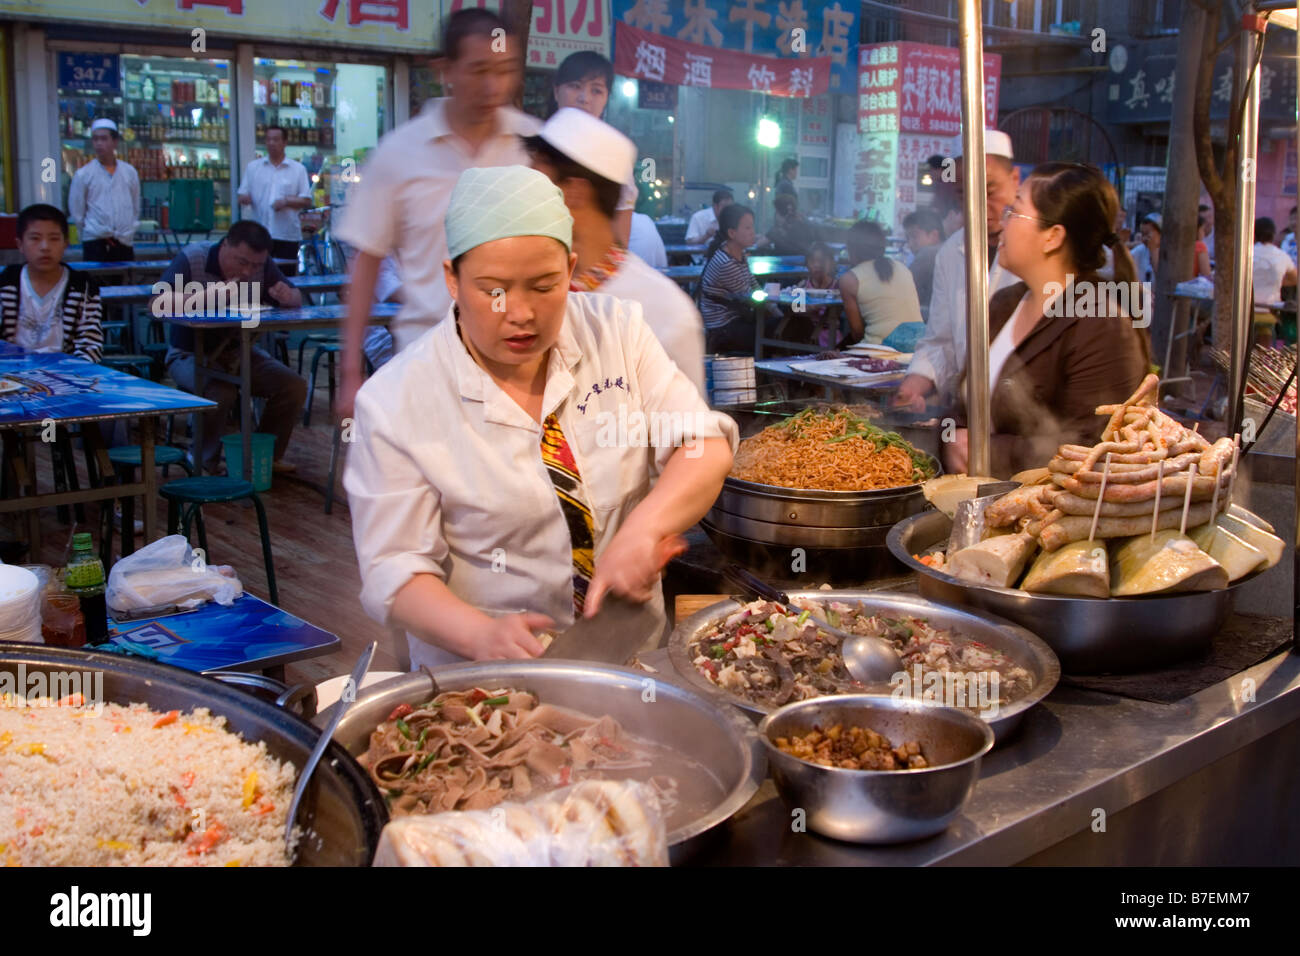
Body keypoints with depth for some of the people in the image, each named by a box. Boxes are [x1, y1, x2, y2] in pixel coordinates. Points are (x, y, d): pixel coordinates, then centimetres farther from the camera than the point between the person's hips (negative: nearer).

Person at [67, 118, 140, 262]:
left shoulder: (130, 172, 8)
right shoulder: (83, 175, 0)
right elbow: (76, 212, 4)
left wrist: (129, 231, 8)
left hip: (124, 242, 3)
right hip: (95, 244, -3)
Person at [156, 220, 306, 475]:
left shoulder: (263, 265, -2)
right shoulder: (192, 258, -15)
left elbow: (297, 299, 5)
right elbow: (158, 305, -27)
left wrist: (288, 296, -21)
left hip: (240, 352, 5)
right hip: (191, 355, -5)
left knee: (294, 386, -15)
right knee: (221, 392, -34)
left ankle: (266, 456, 5)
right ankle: (205, 464, -10)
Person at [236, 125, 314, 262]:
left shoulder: (298, 169, 7)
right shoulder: (252, 167, 12)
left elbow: (307, 202, 2)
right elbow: (242, 196, 12)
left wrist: (286, 201, -14)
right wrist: (244, 199, -12)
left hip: (288, 235, -1)